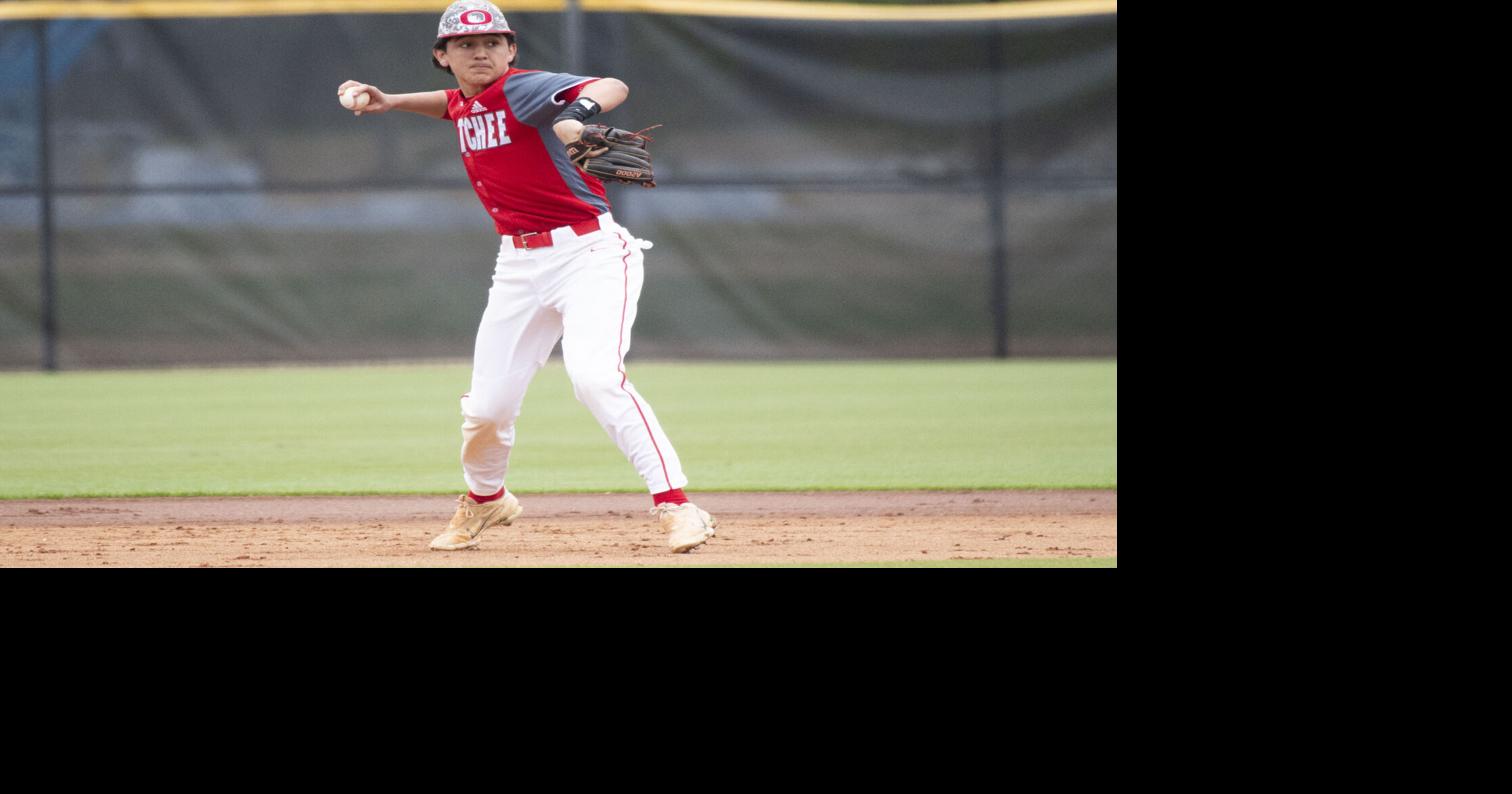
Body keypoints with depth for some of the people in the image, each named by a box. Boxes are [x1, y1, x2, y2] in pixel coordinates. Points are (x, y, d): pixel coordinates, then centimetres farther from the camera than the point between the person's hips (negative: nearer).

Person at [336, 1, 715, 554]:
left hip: (588, 253, -7)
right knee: (486, 405, 7)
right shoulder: (463, 105, 8)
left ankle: (675, 506, -26)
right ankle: (484, 500, 38)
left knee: (595, 377, -27)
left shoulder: (522, 89, -14)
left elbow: (613, 88, -30)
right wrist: (389, 102, 22)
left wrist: (580, 113, -51)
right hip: (520, 264, 7)